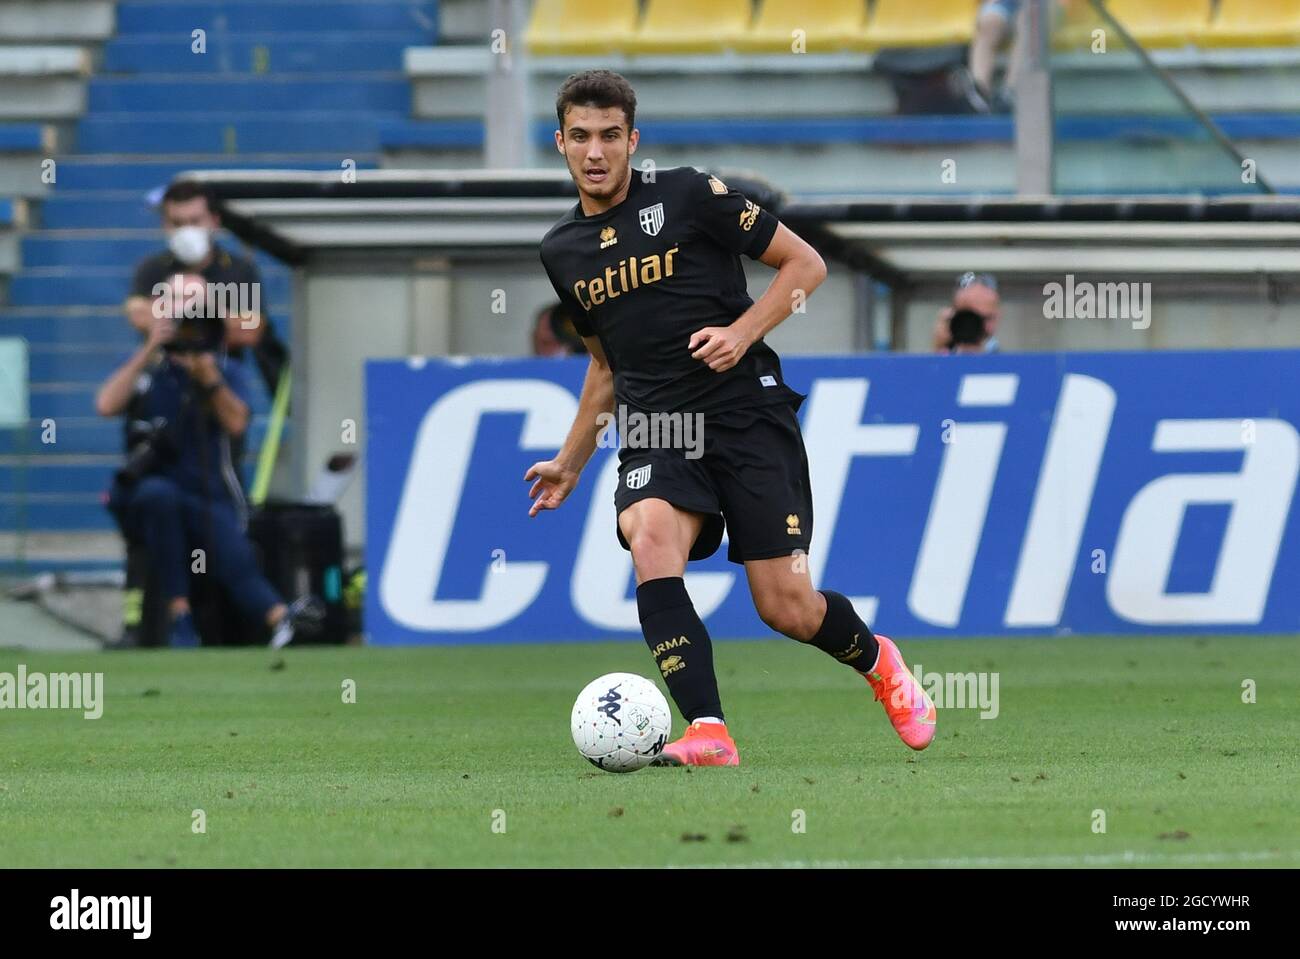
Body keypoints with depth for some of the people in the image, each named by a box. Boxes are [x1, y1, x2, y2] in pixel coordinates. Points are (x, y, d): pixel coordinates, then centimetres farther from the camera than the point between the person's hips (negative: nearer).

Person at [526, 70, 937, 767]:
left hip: (747, 414, -4)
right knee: (650, 540, -30)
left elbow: (805, 263, 1)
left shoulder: (688, 196, -3)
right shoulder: (560, 251, 13)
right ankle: (707, 733, -34)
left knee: (786, 608, -7)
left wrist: (743, 331, -13)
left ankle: (877, 661, 28)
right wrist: (570, 463, 28)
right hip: (655, 429, 4)